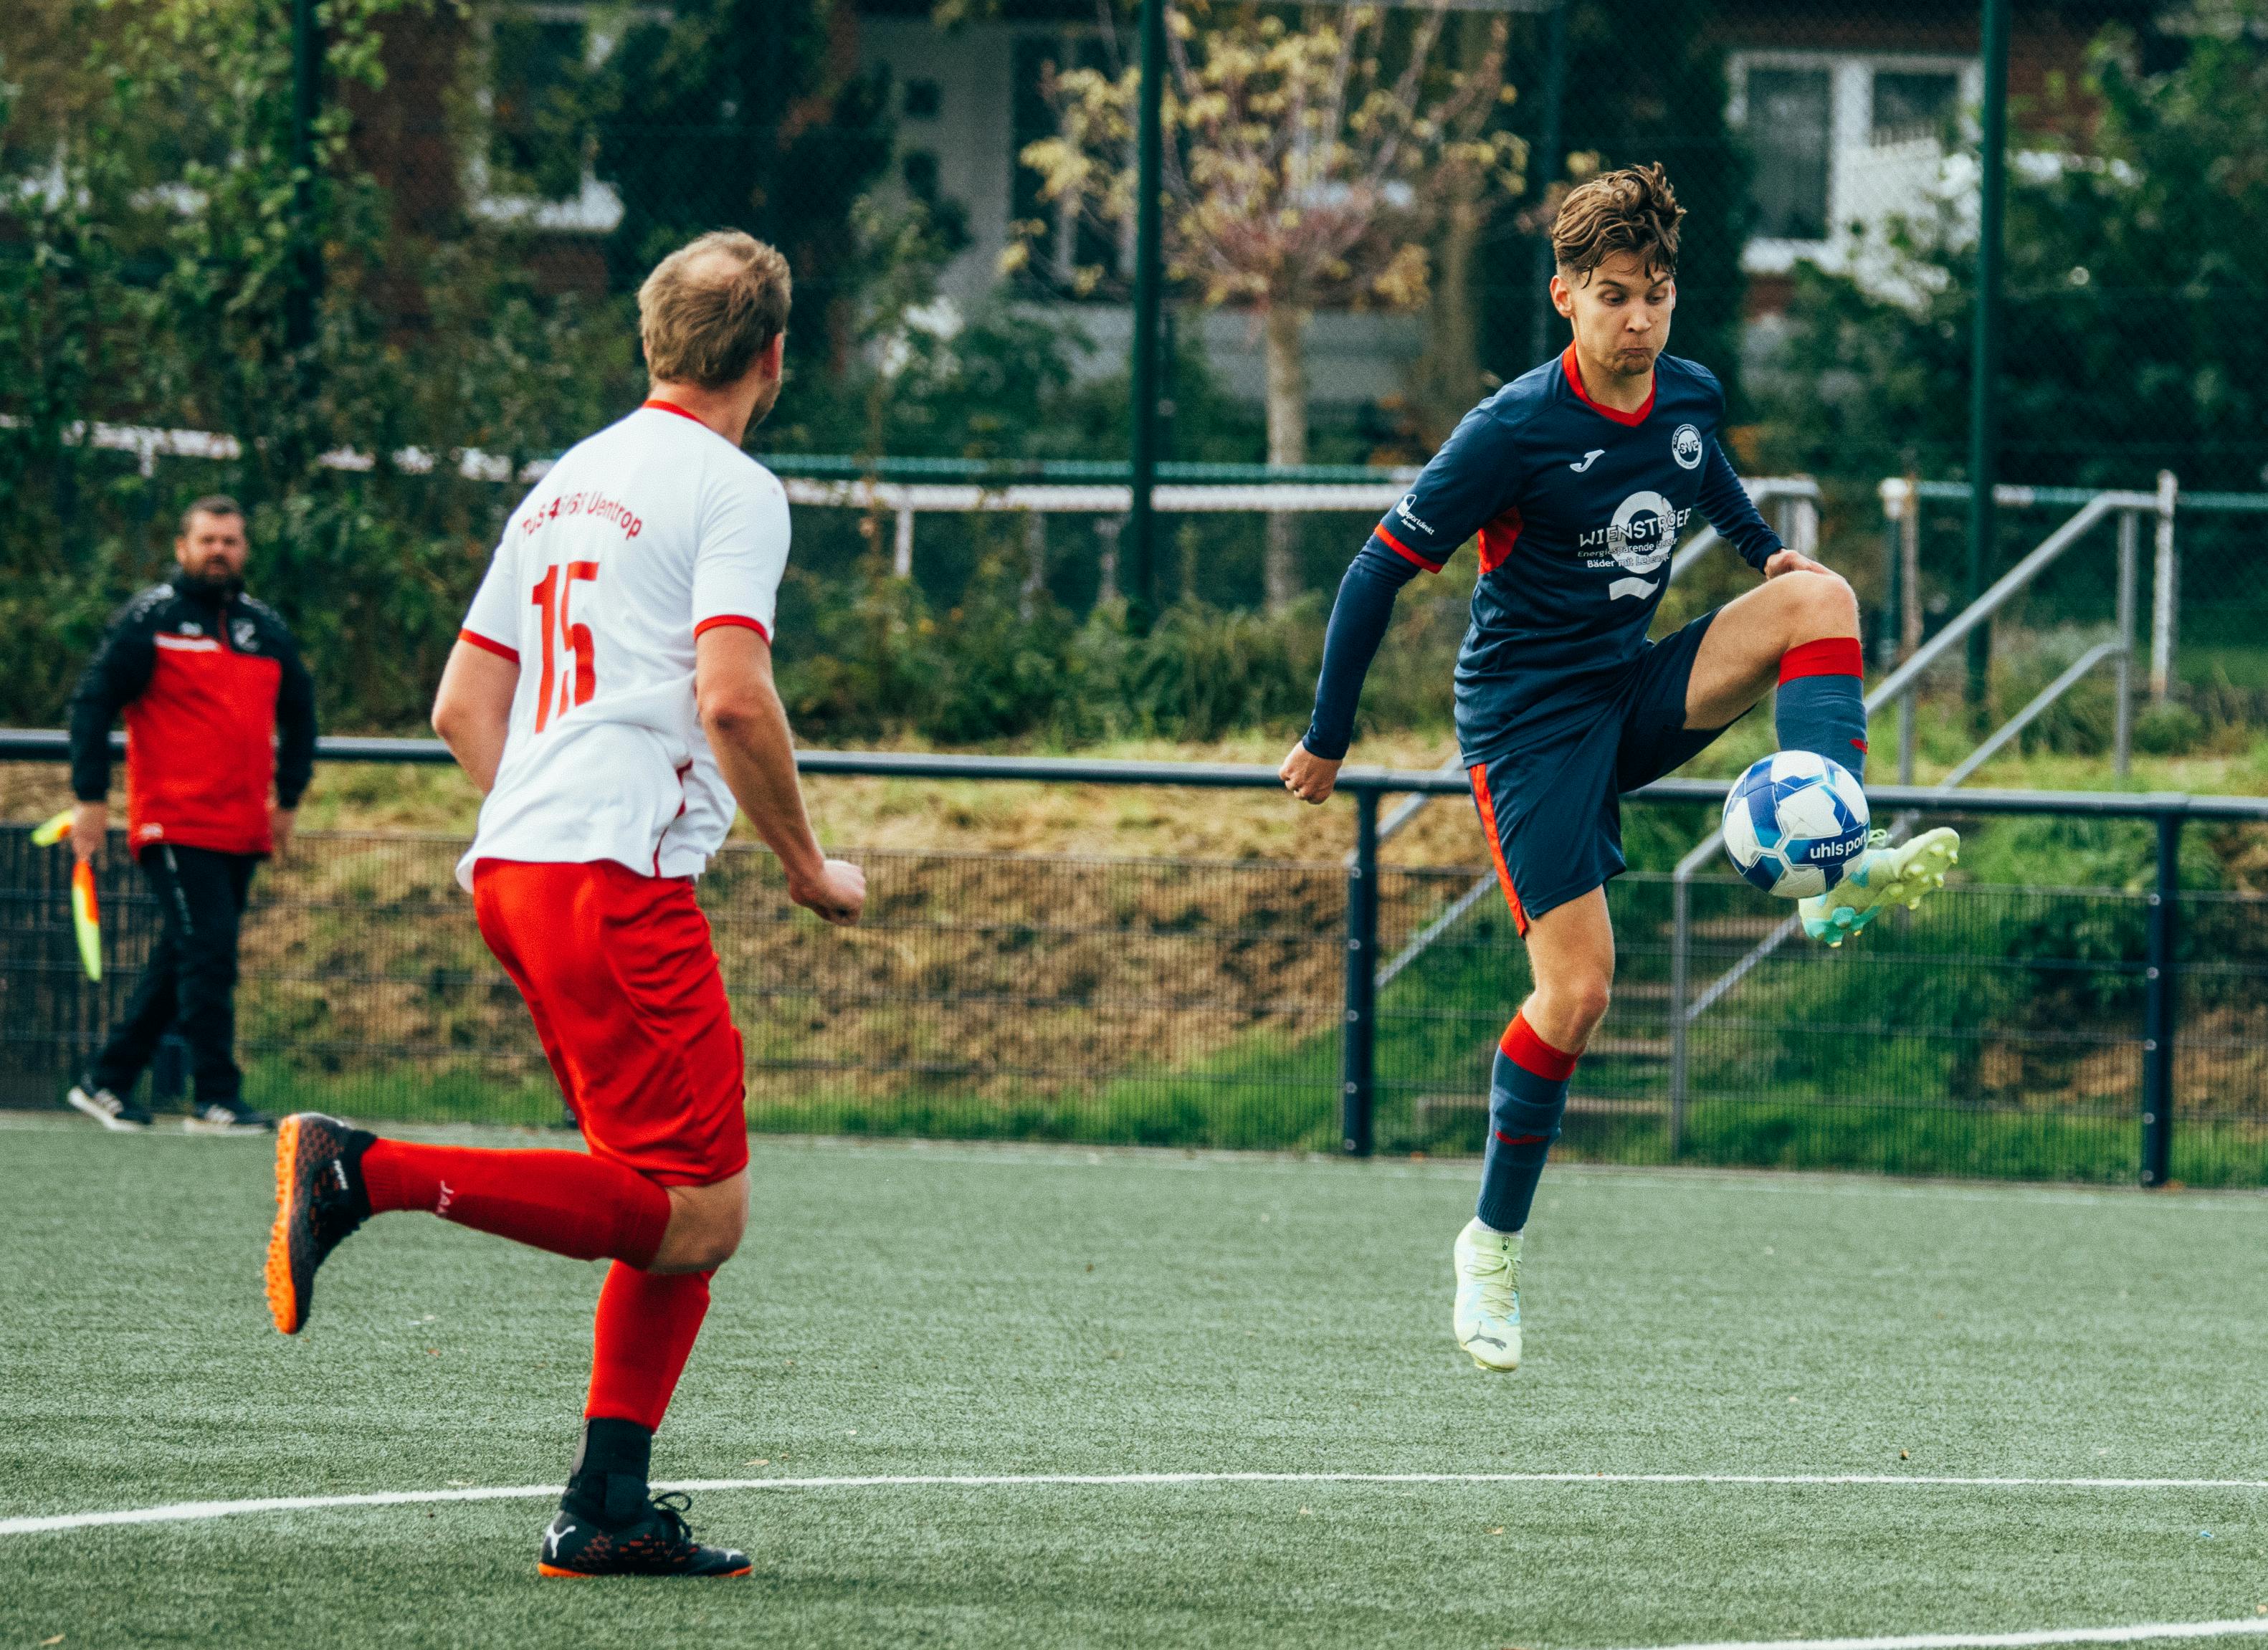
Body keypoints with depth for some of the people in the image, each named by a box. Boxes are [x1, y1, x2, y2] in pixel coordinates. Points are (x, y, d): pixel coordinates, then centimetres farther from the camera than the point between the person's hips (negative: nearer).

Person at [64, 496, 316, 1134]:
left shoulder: (266, 628, 13)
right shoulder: (149, 620, -3)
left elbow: (298, 711, 27)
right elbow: (92, 703, -4)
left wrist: (288, 799, 22)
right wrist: (91, 798, -10)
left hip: (242, 832, 6)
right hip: (174, 826, -6)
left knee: (178, 962, 10)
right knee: (208, 952, -14)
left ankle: (108, 1081, 20)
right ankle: (215, 1098, -10)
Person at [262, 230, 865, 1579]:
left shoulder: (570, 482, 21)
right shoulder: (732, 489, -4)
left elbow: (463, 705, 23)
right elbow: (733, 697, -16)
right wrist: (808, 866, -4)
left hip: (517, 864, 9)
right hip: (622, 875, -9)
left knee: (690, 1211, 11)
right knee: (693, 1215, -12)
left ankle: (609, 1508, 5)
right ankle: (367, 1172, -19)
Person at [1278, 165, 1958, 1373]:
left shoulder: (1690, 397, 0)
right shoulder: (1514, 430, -18)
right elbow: (1380, 570, -11)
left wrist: (1764, 548, 7)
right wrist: (1327, 741, -7)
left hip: (1637, 694, 5)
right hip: (1530, 717, -5)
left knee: (1816, 598, -19)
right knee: (1577, 990, -14)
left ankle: (1839, 870, -30)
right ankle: (1491, 1245, 4)